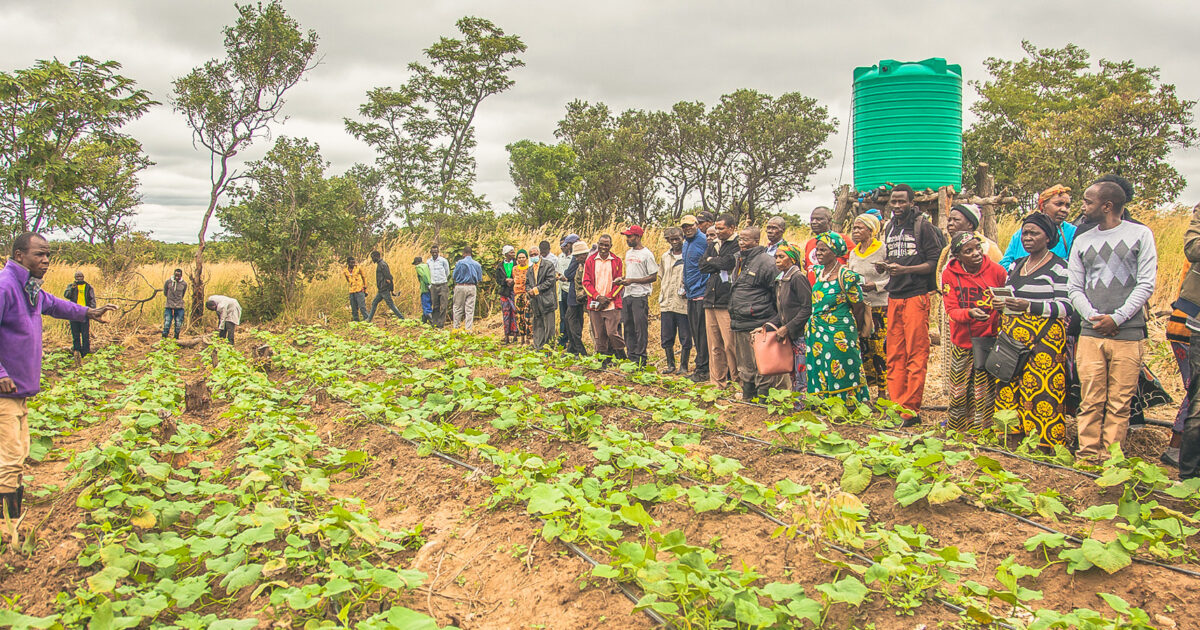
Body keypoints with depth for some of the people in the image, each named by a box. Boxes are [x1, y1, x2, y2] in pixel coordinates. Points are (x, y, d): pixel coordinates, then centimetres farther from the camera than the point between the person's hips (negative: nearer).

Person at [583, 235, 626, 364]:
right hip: (595, 304, 2)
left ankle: (622, 357, 12)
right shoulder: (590, 261, 7)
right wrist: (597, 296, -8)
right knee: (599, 335, 4)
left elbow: (619, 282, 3)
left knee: (612, 332, -9)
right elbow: (586, 282, 5)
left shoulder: (617, 261, 5)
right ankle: (603, 361, 14)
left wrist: (608, 298, -7)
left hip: (612, 305, -2)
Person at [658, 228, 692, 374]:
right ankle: (670, 365, 20)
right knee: (666, 337, 8)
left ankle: (683, 366, 11)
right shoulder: (665, 256, 14)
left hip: (683, 303, -5)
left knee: (685, 338, 1)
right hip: (666, 304, 5)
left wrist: (688, 290, -12)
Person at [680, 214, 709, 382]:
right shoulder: (685, 244, 17)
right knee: (695, 333, 12)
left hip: (702, 293, -9)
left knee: (702, 333, -6)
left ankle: (703, 369, -2)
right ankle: (701, 367, 19)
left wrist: (708, 289, -16)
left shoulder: (705, 241, -11)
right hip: (691, 294, 9)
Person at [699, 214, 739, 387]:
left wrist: (712, 261, 2)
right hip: (710, 300, 7)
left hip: (727, 301, -7)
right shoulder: (713, 244, 19)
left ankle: (737, 381, 0)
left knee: (730, 344, -9)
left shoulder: (738, 244, -3)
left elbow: (728, 262, -16)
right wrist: (719, 265, -4)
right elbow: (702, 265, 11)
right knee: (714, 345, 7)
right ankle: (717, 382, 13)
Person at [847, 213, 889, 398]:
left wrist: (875, 285, -17)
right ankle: (870, 385, 17)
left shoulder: (883, 250, -6)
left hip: (879, 307, -6)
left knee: (880, 349, -6)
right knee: (863, 348, 7)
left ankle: (883, 392, 1)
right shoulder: (853, 253, 16)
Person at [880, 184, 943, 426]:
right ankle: (896, 406, 10)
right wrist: (884, 266, 4)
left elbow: (936, 261, -9)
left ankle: (911, 410, -4)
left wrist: (905, 269, -19)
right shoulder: (890, 228, 17)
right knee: (894, 355, 6)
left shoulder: (923, 226, -3)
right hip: (894, 297, 7)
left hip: (916, 296, -7)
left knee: (916, 354, -5)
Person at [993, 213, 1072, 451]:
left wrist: (1029, 306, -22)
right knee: (1009, 382, 0)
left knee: (1040, 385, -10)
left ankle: (1043, 440, -4)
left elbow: (1066, 307, -11)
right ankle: (1014, 432, 9)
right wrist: (998, 302, 2)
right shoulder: (1016, 265, 18)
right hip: (1012, 334, 6)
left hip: (1043, 337, -6)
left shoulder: (1059, 267, -3)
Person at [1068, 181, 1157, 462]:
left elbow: (1146, 284, -1)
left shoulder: (1140, 234, 6)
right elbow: (1074, 289, 12)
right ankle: (1088, 457, 5)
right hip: (1090, 334, 2)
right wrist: (1094, 317, -6)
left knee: (1119, 404, -2)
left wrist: (1116, 318, -10)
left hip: (1128, 334, -2)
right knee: (1091, 401, -1)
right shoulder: (1081, 241, 15)